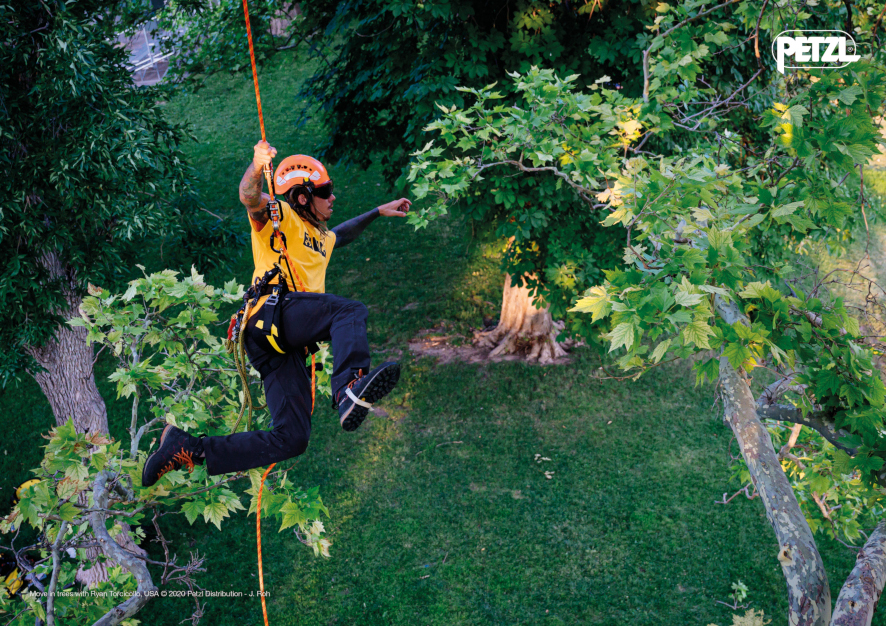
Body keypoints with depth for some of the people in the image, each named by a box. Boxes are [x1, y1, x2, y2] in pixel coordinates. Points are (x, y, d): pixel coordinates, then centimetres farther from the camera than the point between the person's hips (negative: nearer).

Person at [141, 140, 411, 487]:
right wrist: (257, 168, -34)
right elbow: (250, 198, -13)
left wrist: (378, 211, 53)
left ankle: (187, 448, 6)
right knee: (351, 310, -31)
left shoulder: (320, 237, 35)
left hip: (288, 345, 8)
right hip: (273, 312, -8)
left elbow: (341, 234, 59)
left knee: (291, 439, -1)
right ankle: (349, 390, -57)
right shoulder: (282, 217, 10)